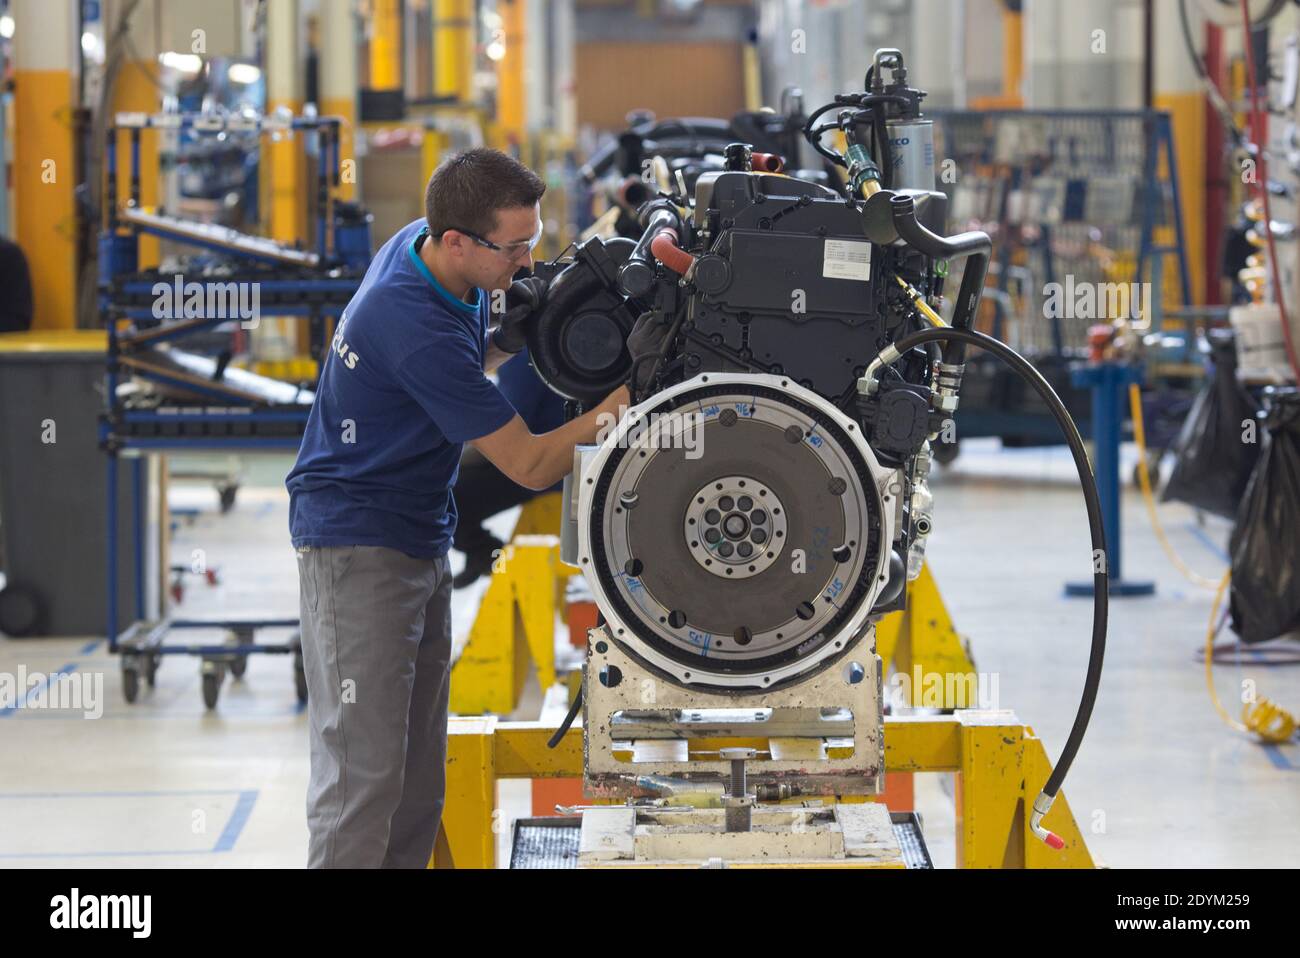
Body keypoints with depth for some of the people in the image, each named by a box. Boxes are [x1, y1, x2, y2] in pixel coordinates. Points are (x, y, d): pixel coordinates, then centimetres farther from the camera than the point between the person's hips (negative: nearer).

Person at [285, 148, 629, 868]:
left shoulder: (421, 245, -1)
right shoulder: (416, 329, -28)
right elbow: (528, 464, -21)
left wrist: (504, 336, -3)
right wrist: (624, 400, -23)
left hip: (420, 539, 10)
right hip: (358, 544, -10)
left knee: (419, 774, 9)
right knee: (363, 770, -12)